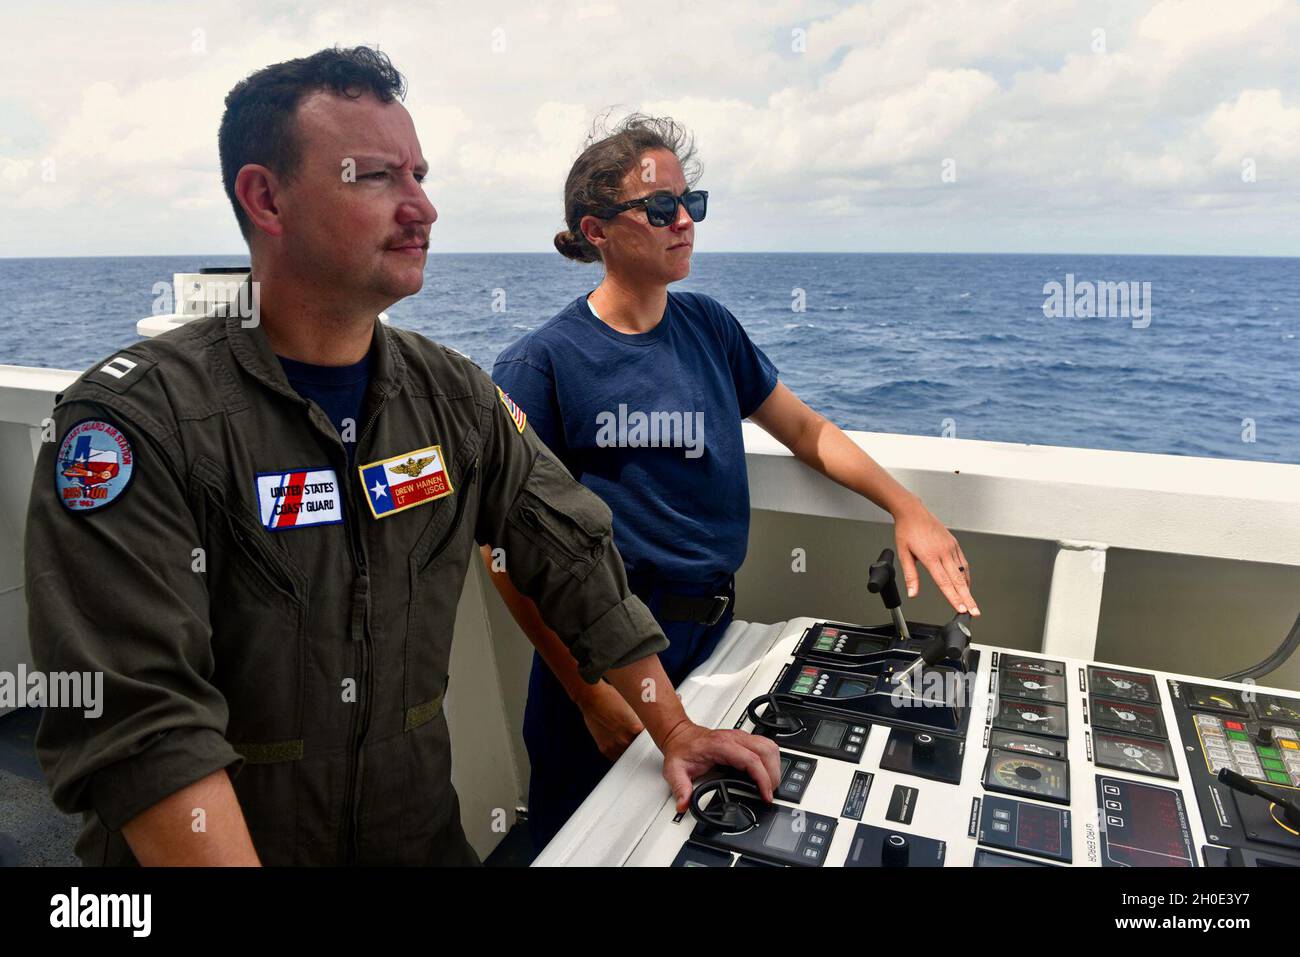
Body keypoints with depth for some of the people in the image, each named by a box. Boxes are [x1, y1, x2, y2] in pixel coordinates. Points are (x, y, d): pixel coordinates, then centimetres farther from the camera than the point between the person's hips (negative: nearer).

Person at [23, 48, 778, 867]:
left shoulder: (454, 396, -3)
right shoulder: (137, 419, -18)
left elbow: (578, 563, 1)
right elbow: (135, 722, -24)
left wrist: (675, 731, 1)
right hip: (221, 847, 0)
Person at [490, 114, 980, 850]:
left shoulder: (709, 327, 4)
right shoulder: (542, 364, -14)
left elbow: (806, 430, 13)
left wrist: (906, 507, 1)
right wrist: (591, 693, -16)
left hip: (713, 633, 5)